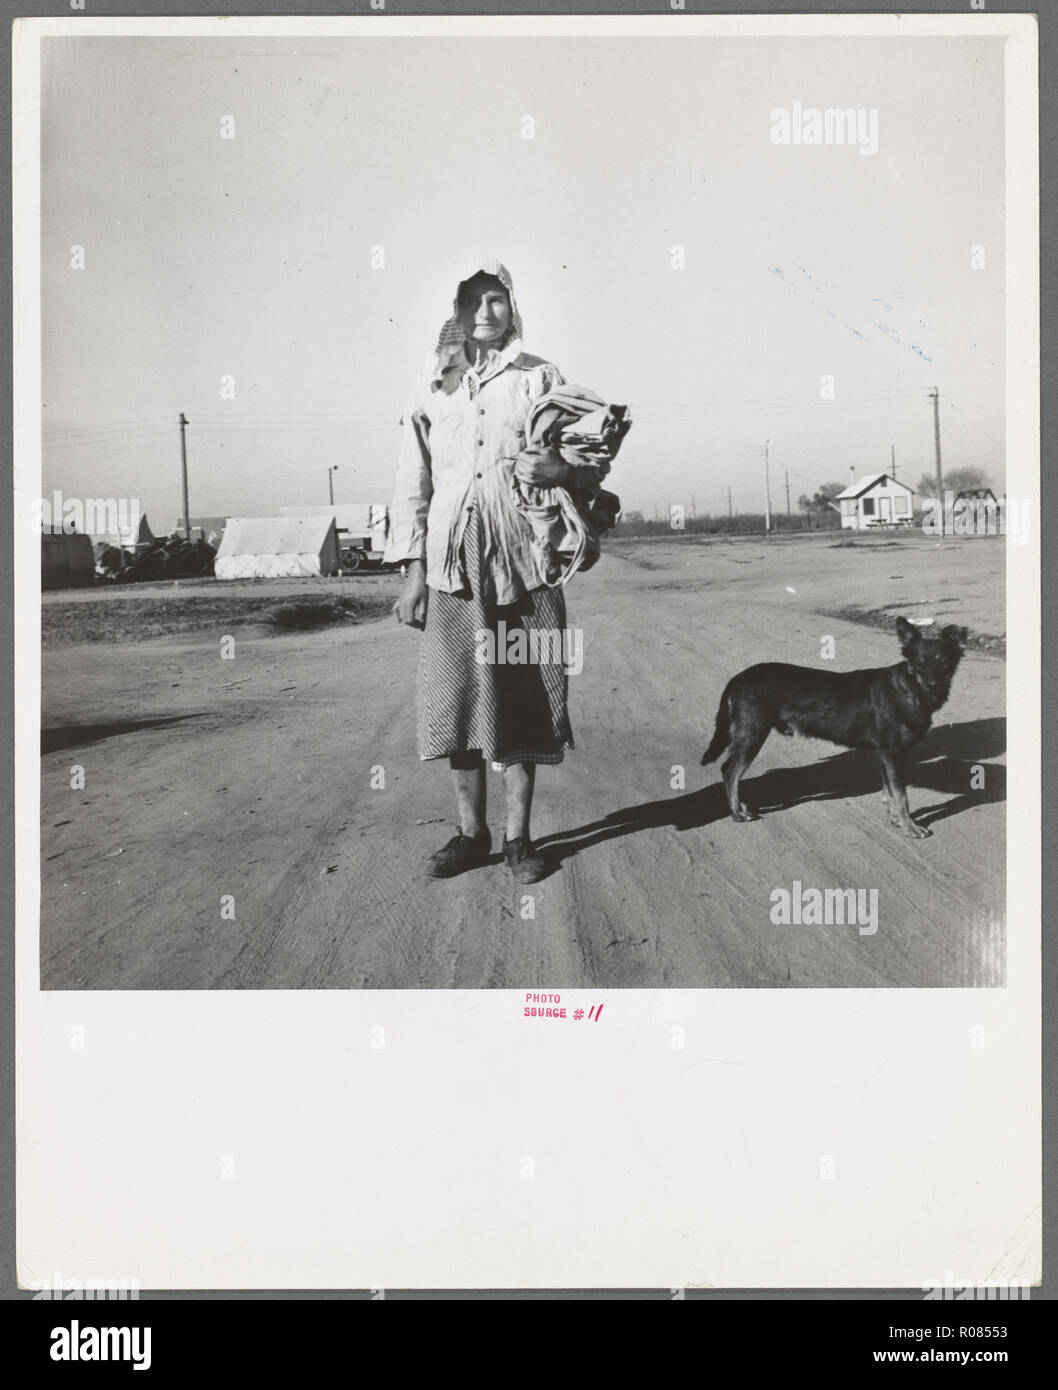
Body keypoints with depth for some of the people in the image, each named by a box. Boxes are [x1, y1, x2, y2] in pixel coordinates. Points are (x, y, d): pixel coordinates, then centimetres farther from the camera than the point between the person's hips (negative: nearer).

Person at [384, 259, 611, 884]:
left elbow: (596, 458, 8)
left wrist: (562, 469, -15)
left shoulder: (542, 378, 6)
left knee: (522, 701, 2)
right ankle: (472, 831, 18)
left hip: (526, 564, -1)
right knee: (456, 701, 2)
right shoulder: (432, 386, 10)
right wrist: (412, 570, 3)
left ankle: (519, 834, 16)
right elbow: (413, 481, 9)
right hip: (452, 568, 1)